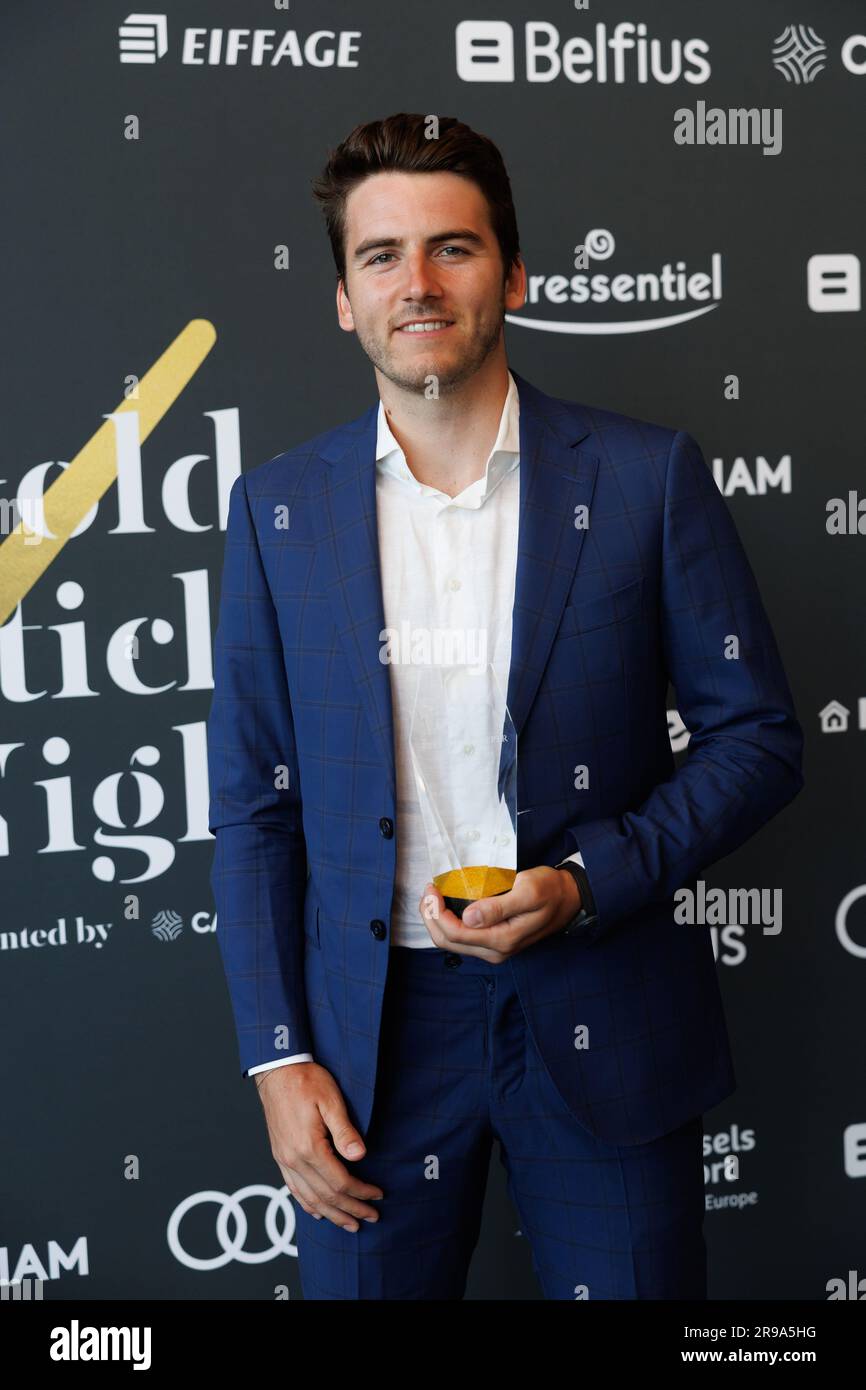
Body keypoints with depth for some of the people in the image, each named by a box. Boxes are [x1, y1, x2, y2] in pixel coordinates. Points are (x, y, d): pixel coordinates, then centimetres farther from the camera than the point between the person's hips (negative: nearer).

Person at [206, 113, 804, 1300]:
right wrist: (278, 1056, -2)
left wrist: (589, 883, -14)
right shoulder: (279, 507, 1)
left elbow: (758, 736, -1)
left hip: (598, 1021, -1)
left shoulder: (647, 477, -4)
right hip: (372, 1033, 1)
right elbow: (254, 804, 3)